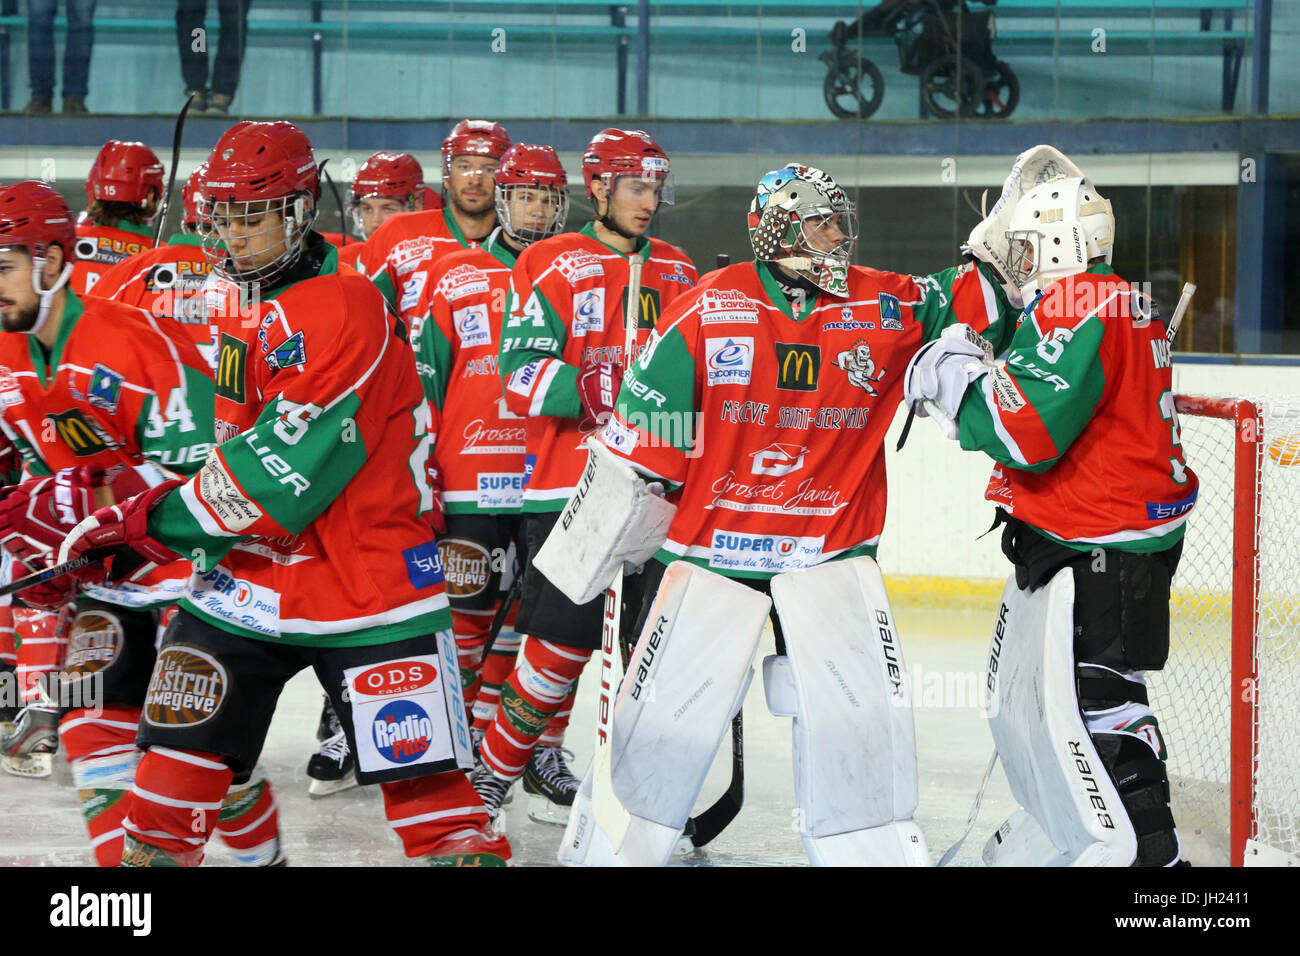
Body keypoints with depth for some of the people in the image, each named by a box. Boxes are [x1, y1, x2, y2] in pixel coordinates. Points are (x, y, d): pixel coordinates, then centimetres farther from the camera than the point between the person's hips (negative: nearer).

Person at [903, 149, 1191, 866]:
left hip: (1102, 551, -11)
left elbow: (1029, 430, -28)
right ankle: (1062, 828, 34)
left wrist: (951, 378, -14)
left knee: (1093, 701, -11)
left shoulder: (1077, 306, -19)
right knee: (1023, 691, 20)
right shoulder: (1118, 302, 14)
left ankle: (1142, 848, -8)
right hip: (1064, 537, 11)